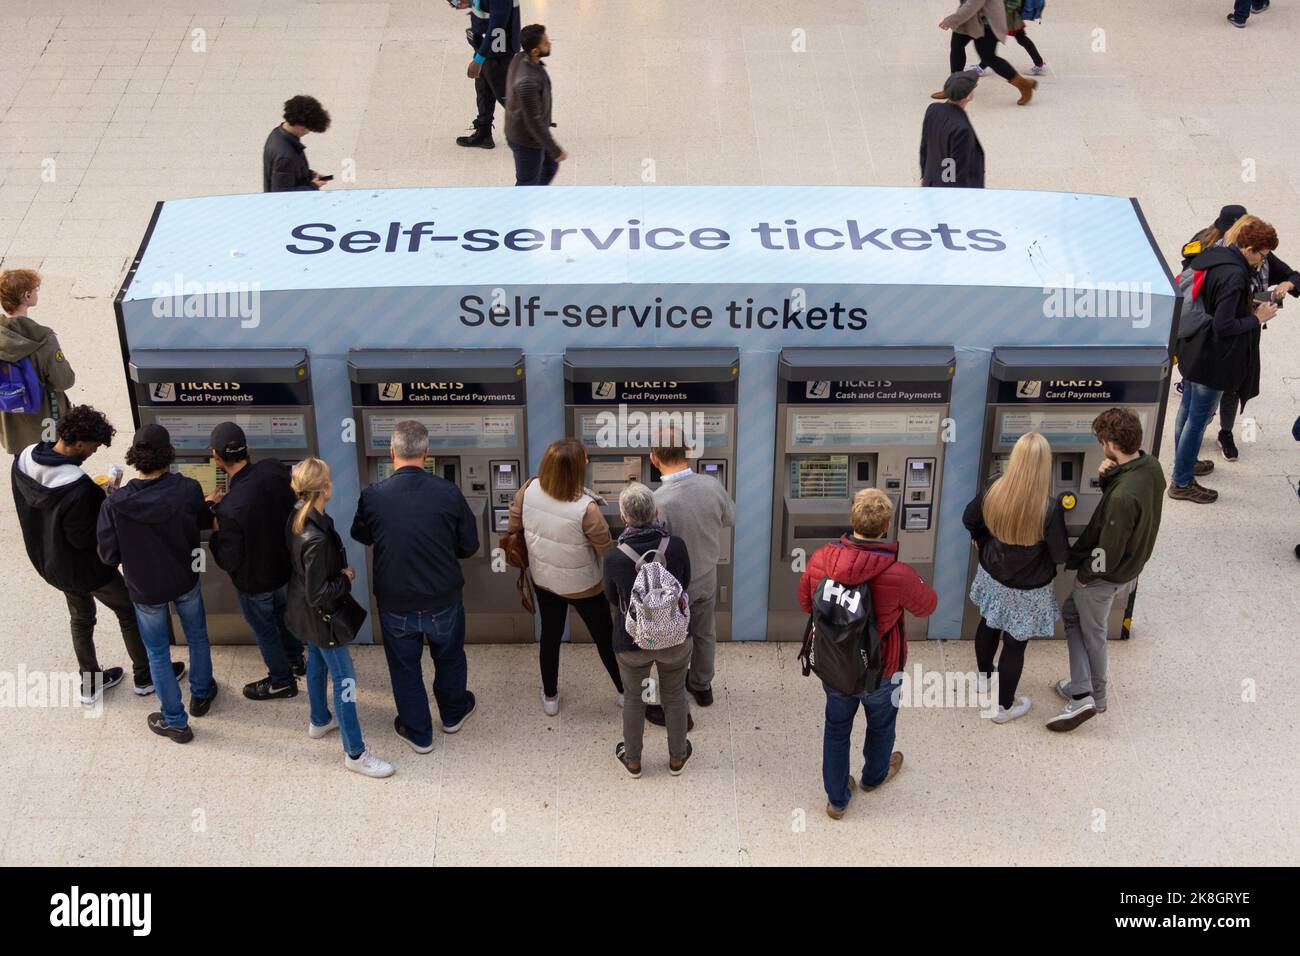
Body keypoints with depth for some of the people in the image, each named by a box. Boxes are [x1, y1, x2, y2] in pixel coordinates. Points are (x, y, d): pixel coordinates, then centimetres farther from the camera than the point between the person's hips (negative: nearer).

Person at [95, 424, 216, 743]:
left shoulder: (115, 505, -28)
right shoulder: (187, 490, -25)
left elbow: (109, 556, -19)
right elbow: (204, 521, -4)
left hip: (146, 589, -1)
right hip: (185, 580, 1)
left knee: (158, 653, 19)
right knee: (197, 637, 29)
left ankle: (175, 721, 32)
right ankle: (201, 695, 49)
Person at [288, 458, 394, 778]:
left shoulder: (297, 517, -8)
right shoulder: (316, 539, -37)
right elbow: (319, 595, -30)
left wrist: (341, 570, -1)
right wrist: (346, 579, -15)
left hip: (301, 606, 9)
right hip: (319, 615, -9)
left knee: (316, 661, 28)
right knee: (344, 677, 2)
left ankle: (319, 721, 50)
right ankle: (355, 753, 12)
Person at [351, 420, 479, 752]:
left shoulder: (372, 497, -17)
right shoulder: (449, 493, -18)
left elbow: (362, 537, 4)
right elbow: (469, 546, -7)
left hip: (396, 605, 0)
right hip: (443, 600, 1)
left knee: (405, 668, 21)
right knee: (449, 658, 27)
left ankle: (418, 732, 36)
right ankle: (453, 714, 49)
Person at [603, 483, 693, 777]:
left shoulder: (614, 557, -23)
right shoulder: (676, 546, -21)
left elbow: (612, 598, -4)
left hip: (632, 642, -1)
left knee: (634, 700, 23)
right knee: (674, 697, 24)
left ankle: (632, 761, 40)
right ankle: (677, 758, 41)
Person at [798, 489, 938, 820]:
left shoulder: (820, 559, -20)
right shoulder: (898, 575, -31)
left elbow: (805, 602, -1)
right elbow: (927, 605, -9)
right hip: (879, 671, -2)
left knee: (837, 726, 23)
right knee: (881, 723, 28)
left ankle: (837, 798, 36)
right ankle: (875, 775, 54)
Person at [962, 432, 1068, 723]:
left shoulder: (994, 490, -20)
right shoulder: (1049, 508, -32)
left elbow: (969, 519, 0)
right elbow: (1061, 556, -20)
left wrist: (981, 540, 21)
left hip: (992, 575, 5)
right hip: (1027, 589, -4)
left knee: (988, 625, 30)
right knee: (1015, 644, 15)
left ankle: (984, 677, 56)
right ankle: (1004, 707, 33)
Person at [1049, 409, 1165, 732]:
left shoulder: (1123, 496, -37)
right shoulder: (1151, 466, -11)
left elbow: (1108, 553, -28)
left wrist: (1084, 574, -10)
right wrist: (1107, 476, -14)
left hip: (1105, 577, -9)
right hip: (1132, 566, 9)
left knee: (1092, 634, 15)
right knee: (1071, 613, 24)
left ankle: (1094, 696, 31)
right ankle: (1081, 690, 30)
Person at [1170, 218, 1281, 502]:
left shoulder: (1213, 257, 2)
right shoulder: (1235, 275, -27)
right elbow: (1223, 326, -27)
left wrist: (1250, 306, 5)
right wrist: (1257, 318, -14)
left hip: (1193, 349, 10)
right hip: (1213, 360, -10)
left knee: (1187, 409, 24)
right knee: (1199, 419, 2)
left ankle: (1184, 462, 43)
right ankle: (1181, 483, 12)